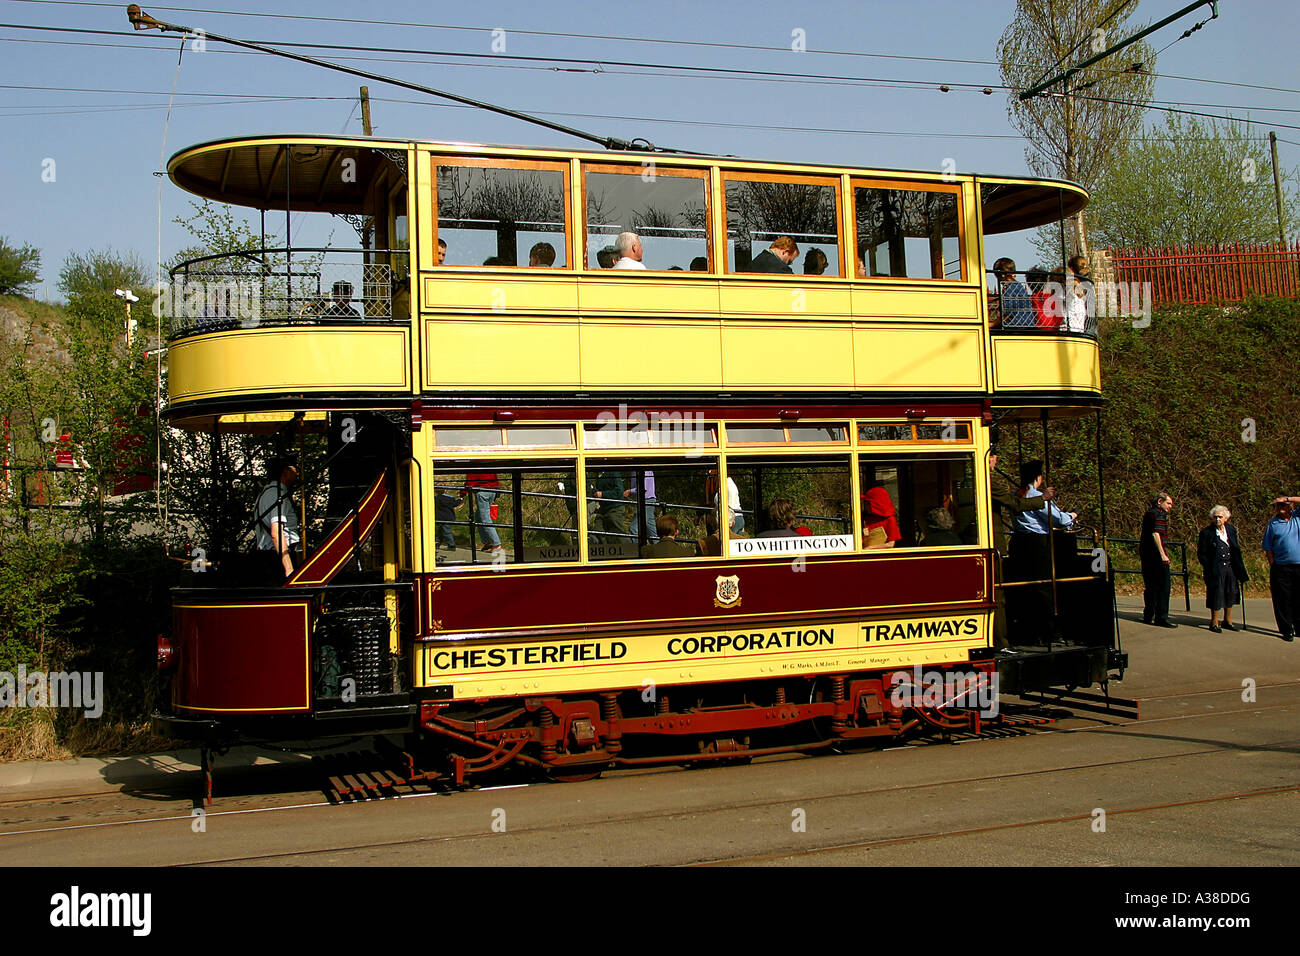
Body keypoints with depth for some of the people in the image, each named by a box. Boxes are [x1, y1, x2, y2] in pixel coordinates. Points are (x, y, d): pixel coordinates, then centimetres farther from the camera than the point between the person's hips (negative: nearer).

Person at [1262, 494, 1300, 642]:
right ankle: (1287, 630, 7)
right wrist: (1273, 567, -3)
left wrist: (1287, 498, -3)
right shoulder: (1272, 525, 6)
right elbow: (1268, 549, 5)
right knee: (1283, 601, -1)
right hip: (1281, 568, -2)